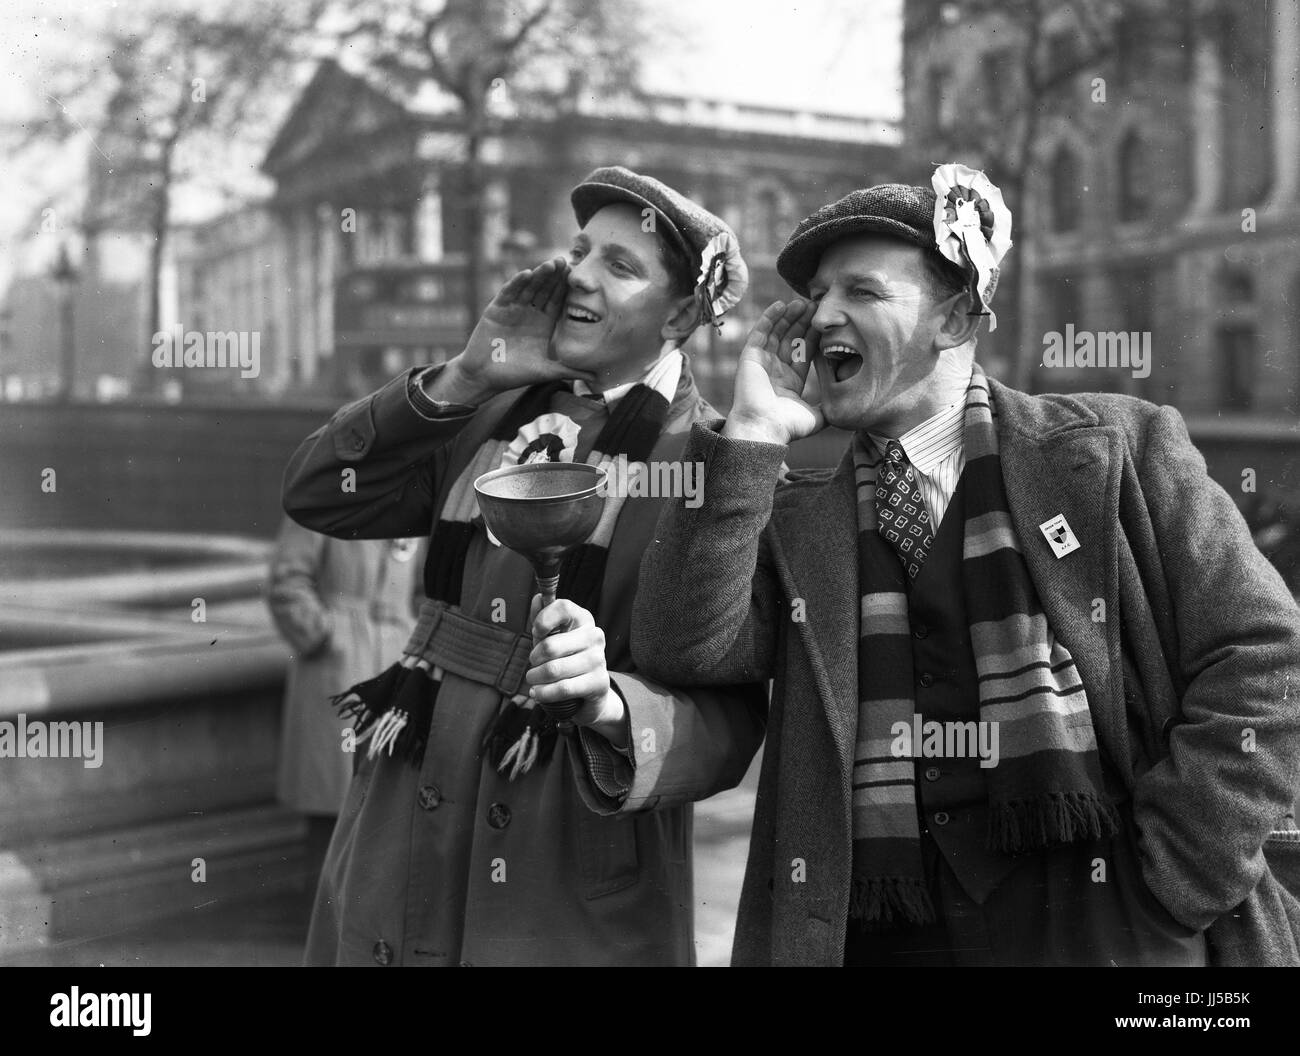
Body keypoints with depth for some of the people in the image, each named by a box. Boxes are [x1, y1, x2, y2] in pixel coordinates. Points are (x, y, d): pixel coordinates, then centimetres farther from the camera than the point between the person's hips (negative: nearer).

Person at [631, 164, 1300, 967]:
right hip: (876, 937, 2)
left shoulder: (1118, 451, 2)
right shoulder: (795, 520, 9)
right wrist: (750, 437, -7)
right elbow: (684, 651, -7)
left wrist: (1167, 889, -9)